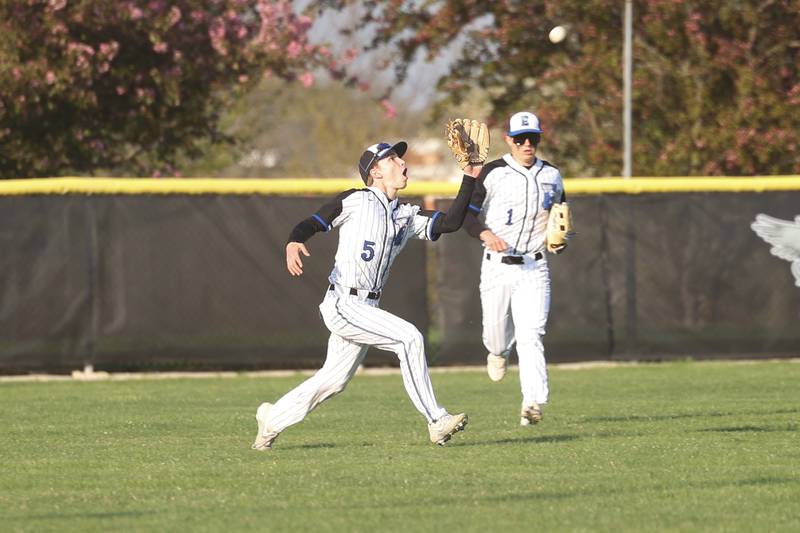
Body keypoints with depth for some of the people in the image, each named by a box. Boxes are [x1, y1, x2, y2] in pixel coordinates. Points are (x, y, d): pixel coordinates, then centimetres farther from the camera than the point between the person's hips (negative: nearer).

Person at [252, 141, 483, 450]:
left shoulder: (407, 216, 15)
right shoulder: (355, 201, -3)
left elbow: (450, 223, 6)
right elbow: (313, 223, -8)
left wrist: (469, 178, 2)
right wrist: (293, 242, -30)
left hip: (366, 308, 8)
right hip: (343, 305, -8)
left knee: (334, 380, 14)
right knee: (409, 337, -19)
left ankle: (272, 419, 32)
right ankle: (436, 421, -16)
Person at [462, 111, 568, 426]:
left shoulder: (551, 177, 8)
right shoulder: (492, 173, -3)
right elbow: (465, 214, -3)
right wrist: (486, 234, -22)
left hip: (534, 269, 1)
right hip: (497, 266, -1)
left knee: (531, 336, -12)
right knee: (496, 329, 9)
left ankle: (533, 403, -17)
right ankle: (498, 352, 48)